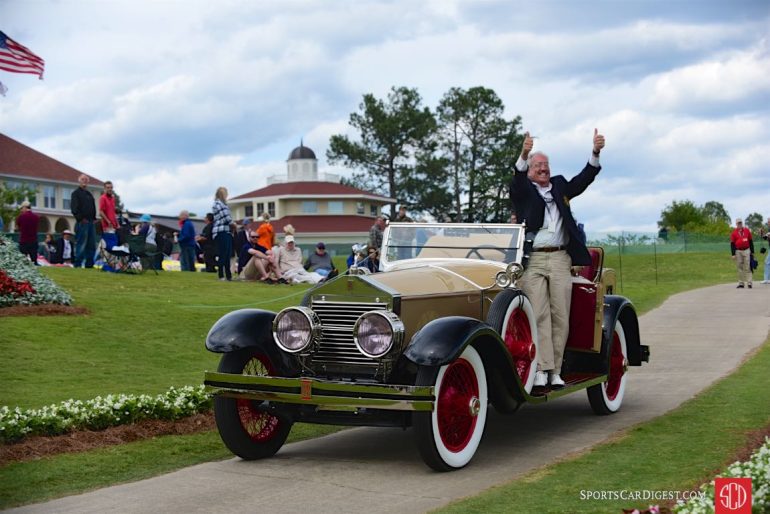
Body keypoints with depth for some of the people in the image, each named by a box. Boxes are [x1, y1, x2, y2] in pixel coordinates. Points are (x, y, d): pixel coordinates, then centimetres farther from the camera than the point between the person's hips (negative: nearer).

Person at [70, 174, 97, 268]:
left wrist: (94, 218, 12)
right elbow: (74, 208, -9)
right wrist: (80, 219, -16)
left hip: (91, 222, 7)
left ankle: (89, 264, 10)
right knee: (81, 244, -8)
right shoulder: (76, 193, 0)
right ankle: (78, 264, -5)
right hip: (82, 222, -7)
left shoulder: (89, 194, 23)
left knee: (92, 245, 6)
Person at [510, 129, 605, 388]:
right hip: (532, 261, -3)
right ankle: (541, 369, -10)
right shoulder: (523, 190, 8)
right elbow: (517, 180, -13)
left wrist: (596, 152, -7)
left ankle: (555, 371, 3)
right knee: (539, 315, -9)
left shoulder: (559, 186, 20)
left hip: (560, 259, 3)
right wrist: (524, 155, -32)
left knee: (560, 316, 0)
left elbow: (583, 180, 9)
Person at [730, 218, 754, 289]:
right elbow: (732, 244, 1)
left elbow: (751, 241, 11)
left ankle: (749, 283, -5)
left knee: (747, 267, -4)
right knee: (740, 268, 3)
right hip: (738, 251, 0)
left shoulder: (747, 231, 8)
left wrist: (752, 252, 9)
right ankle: (741, 283, 8)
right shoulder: (734, 233, 2)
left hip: (747, 251, 0)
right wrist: (733, 254, -6)